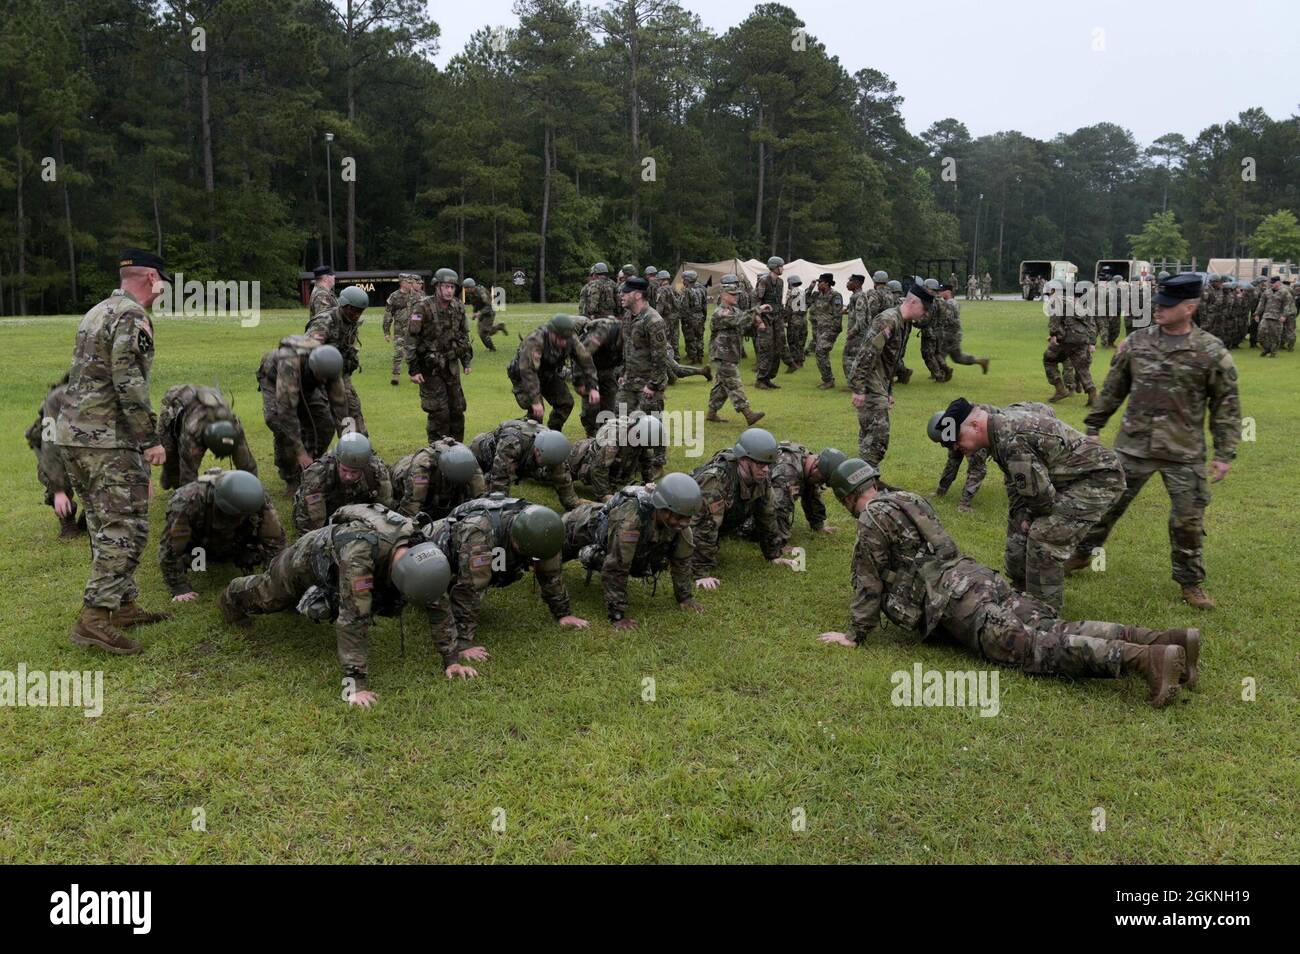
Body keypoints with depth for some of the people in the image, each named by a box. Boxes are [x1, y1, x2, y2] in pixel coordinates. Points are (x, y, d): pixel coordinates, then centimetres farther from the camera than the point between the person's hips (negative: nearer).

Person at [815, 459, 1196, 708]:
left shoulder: (873, 517, -2)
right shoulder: (909, 499, 26)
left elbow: (870, 582, -2)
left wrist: (855, 635, 6)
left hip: (959, 605, -8)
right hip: (980, 580, 8)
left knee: (1039, 648, -18)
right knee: (1054, 630, -2)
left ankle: (1146, 658, -34)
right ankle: (1169, 640, -14)